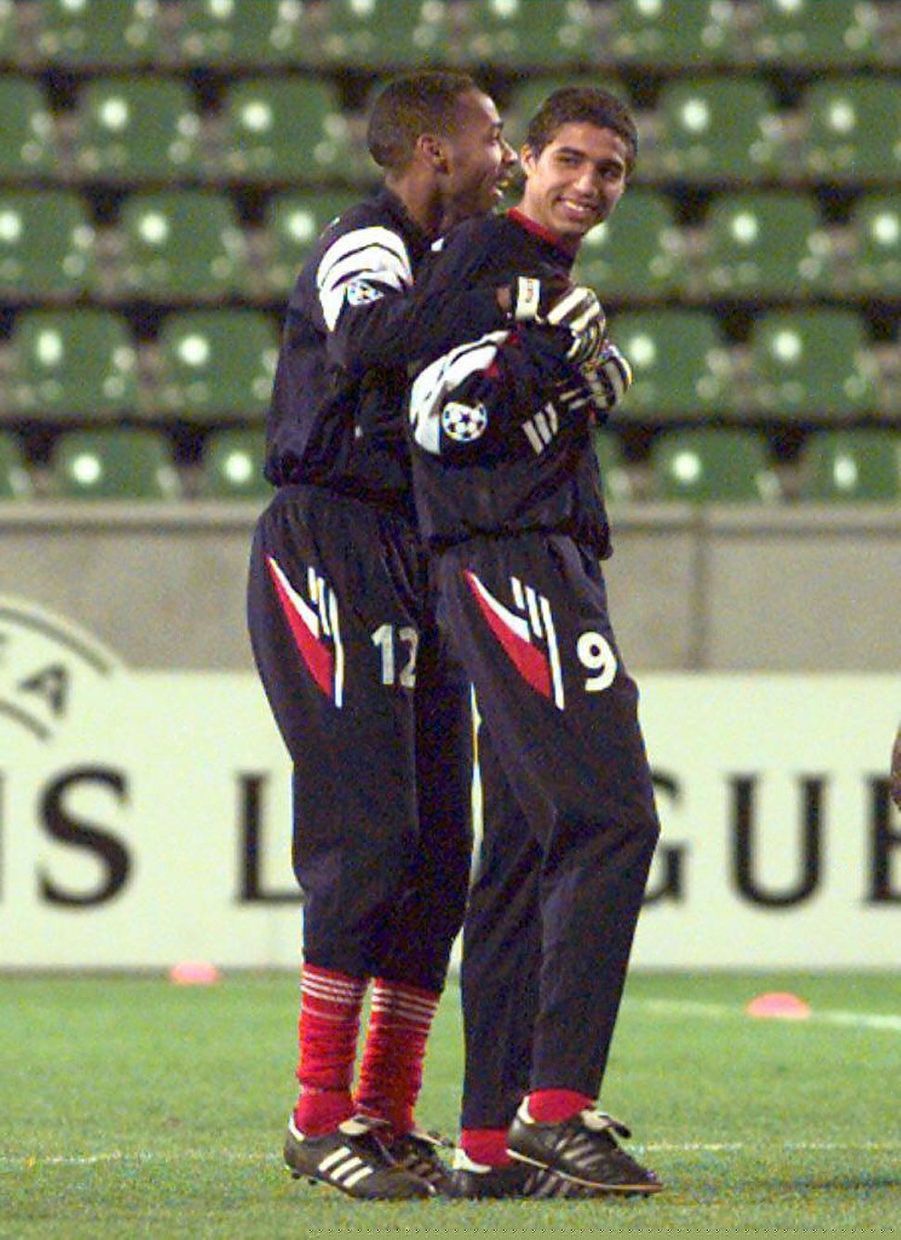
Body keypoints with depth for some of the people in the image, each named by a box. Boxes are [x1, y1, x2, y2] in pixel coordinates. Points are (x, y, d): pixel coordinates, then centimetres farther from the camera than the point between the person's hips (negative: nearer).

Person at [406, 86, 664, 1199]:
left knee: (526, 850, 8)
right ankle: (558, 1108, -21)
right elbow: (435, 418, -13)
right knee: (610, 817, -18)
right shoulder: (489, 253, -4)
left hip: (551, 561, 11)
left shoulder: (552, 275, 25)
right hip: (508, 560, -11)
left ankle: (491, 1143, 8)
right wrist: (556, 364, -21)